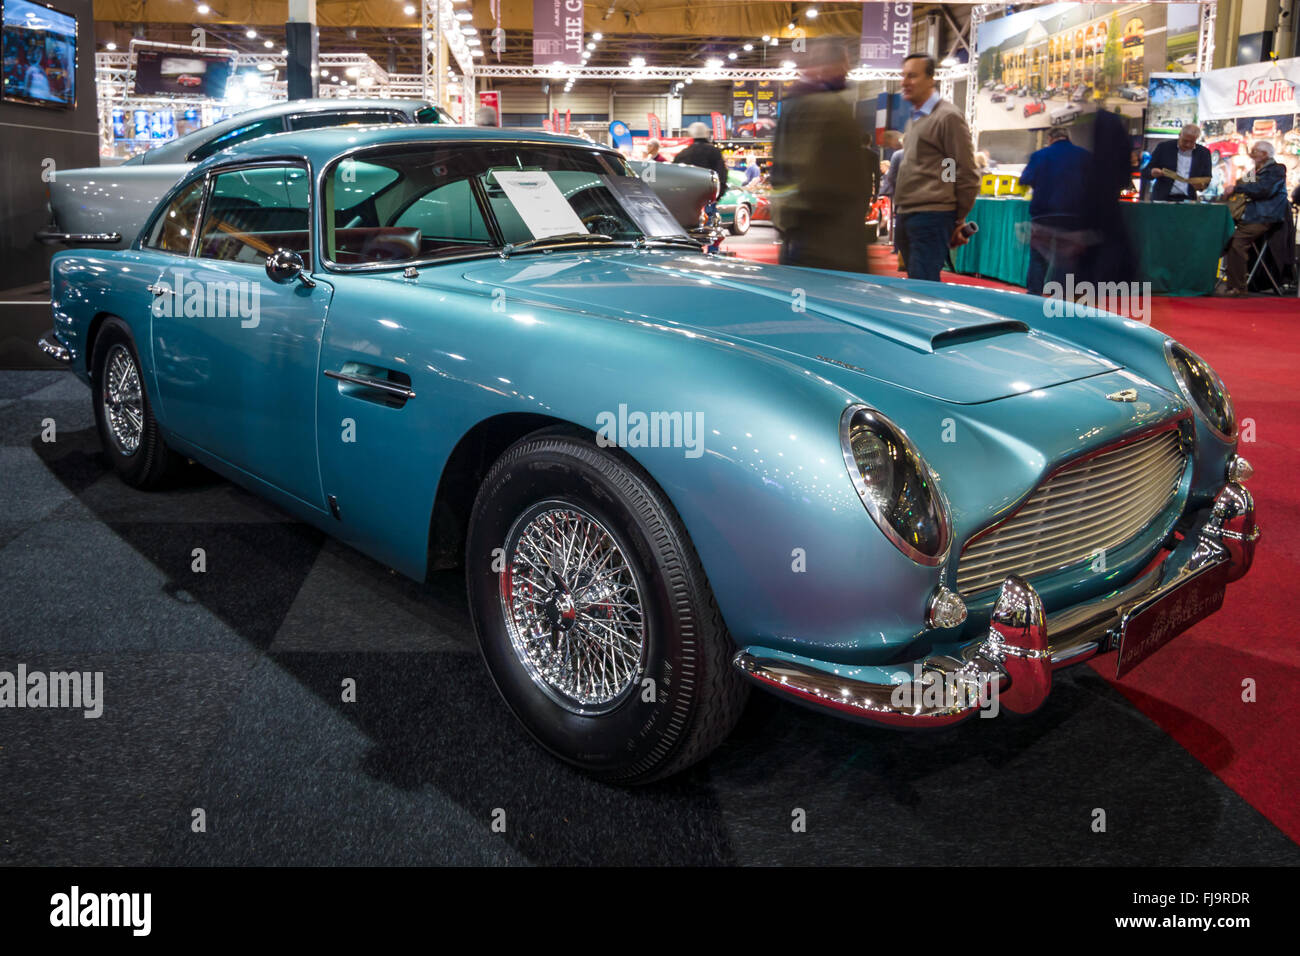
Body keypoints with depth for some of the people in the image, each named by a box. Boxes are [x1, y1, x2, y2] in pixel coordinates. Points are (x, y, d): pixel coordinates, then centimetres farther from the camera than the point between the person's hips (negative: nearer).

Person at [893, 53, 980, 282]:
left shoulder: (948, 117, -8)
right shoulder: (914, 119, 18)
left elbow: (967, 175, -8)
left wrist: (959, 220, -4)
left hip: (930, 219, -9)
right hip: (907, 216, 9)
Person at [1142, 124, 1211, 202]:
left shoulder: (1203, 153, 9)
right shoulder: (1164, 147, 4)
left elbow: (1207, 178, 13)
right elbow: (1145, 173, 4)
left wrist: (1201, 185, -10)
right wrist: (1152, 173, -19)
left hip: (1187, 200, 1)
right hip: (1163, 199, -1)